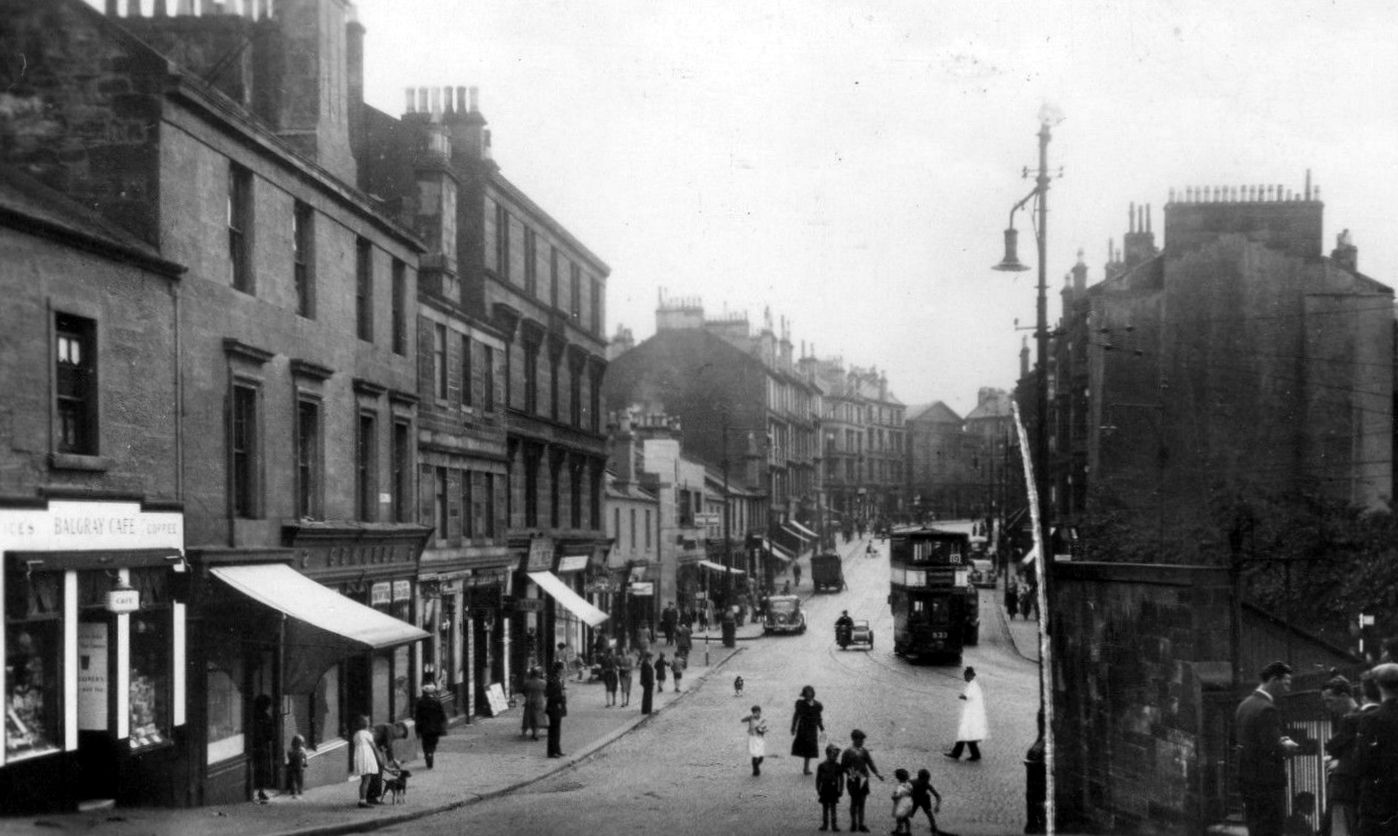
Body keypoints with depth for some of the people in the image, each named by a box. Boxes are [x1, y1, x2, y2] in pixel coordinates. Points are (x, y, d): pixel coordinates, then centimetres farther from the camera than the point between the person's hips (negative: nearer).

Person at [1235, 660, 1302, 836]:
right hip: (1268, 781, -9)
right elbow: (1272, 749, -23)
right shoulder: (1267, 709, -18)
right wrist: (1286, 746, -2)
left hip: (1246, 780, 9)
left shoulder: (1244, 705, 11)